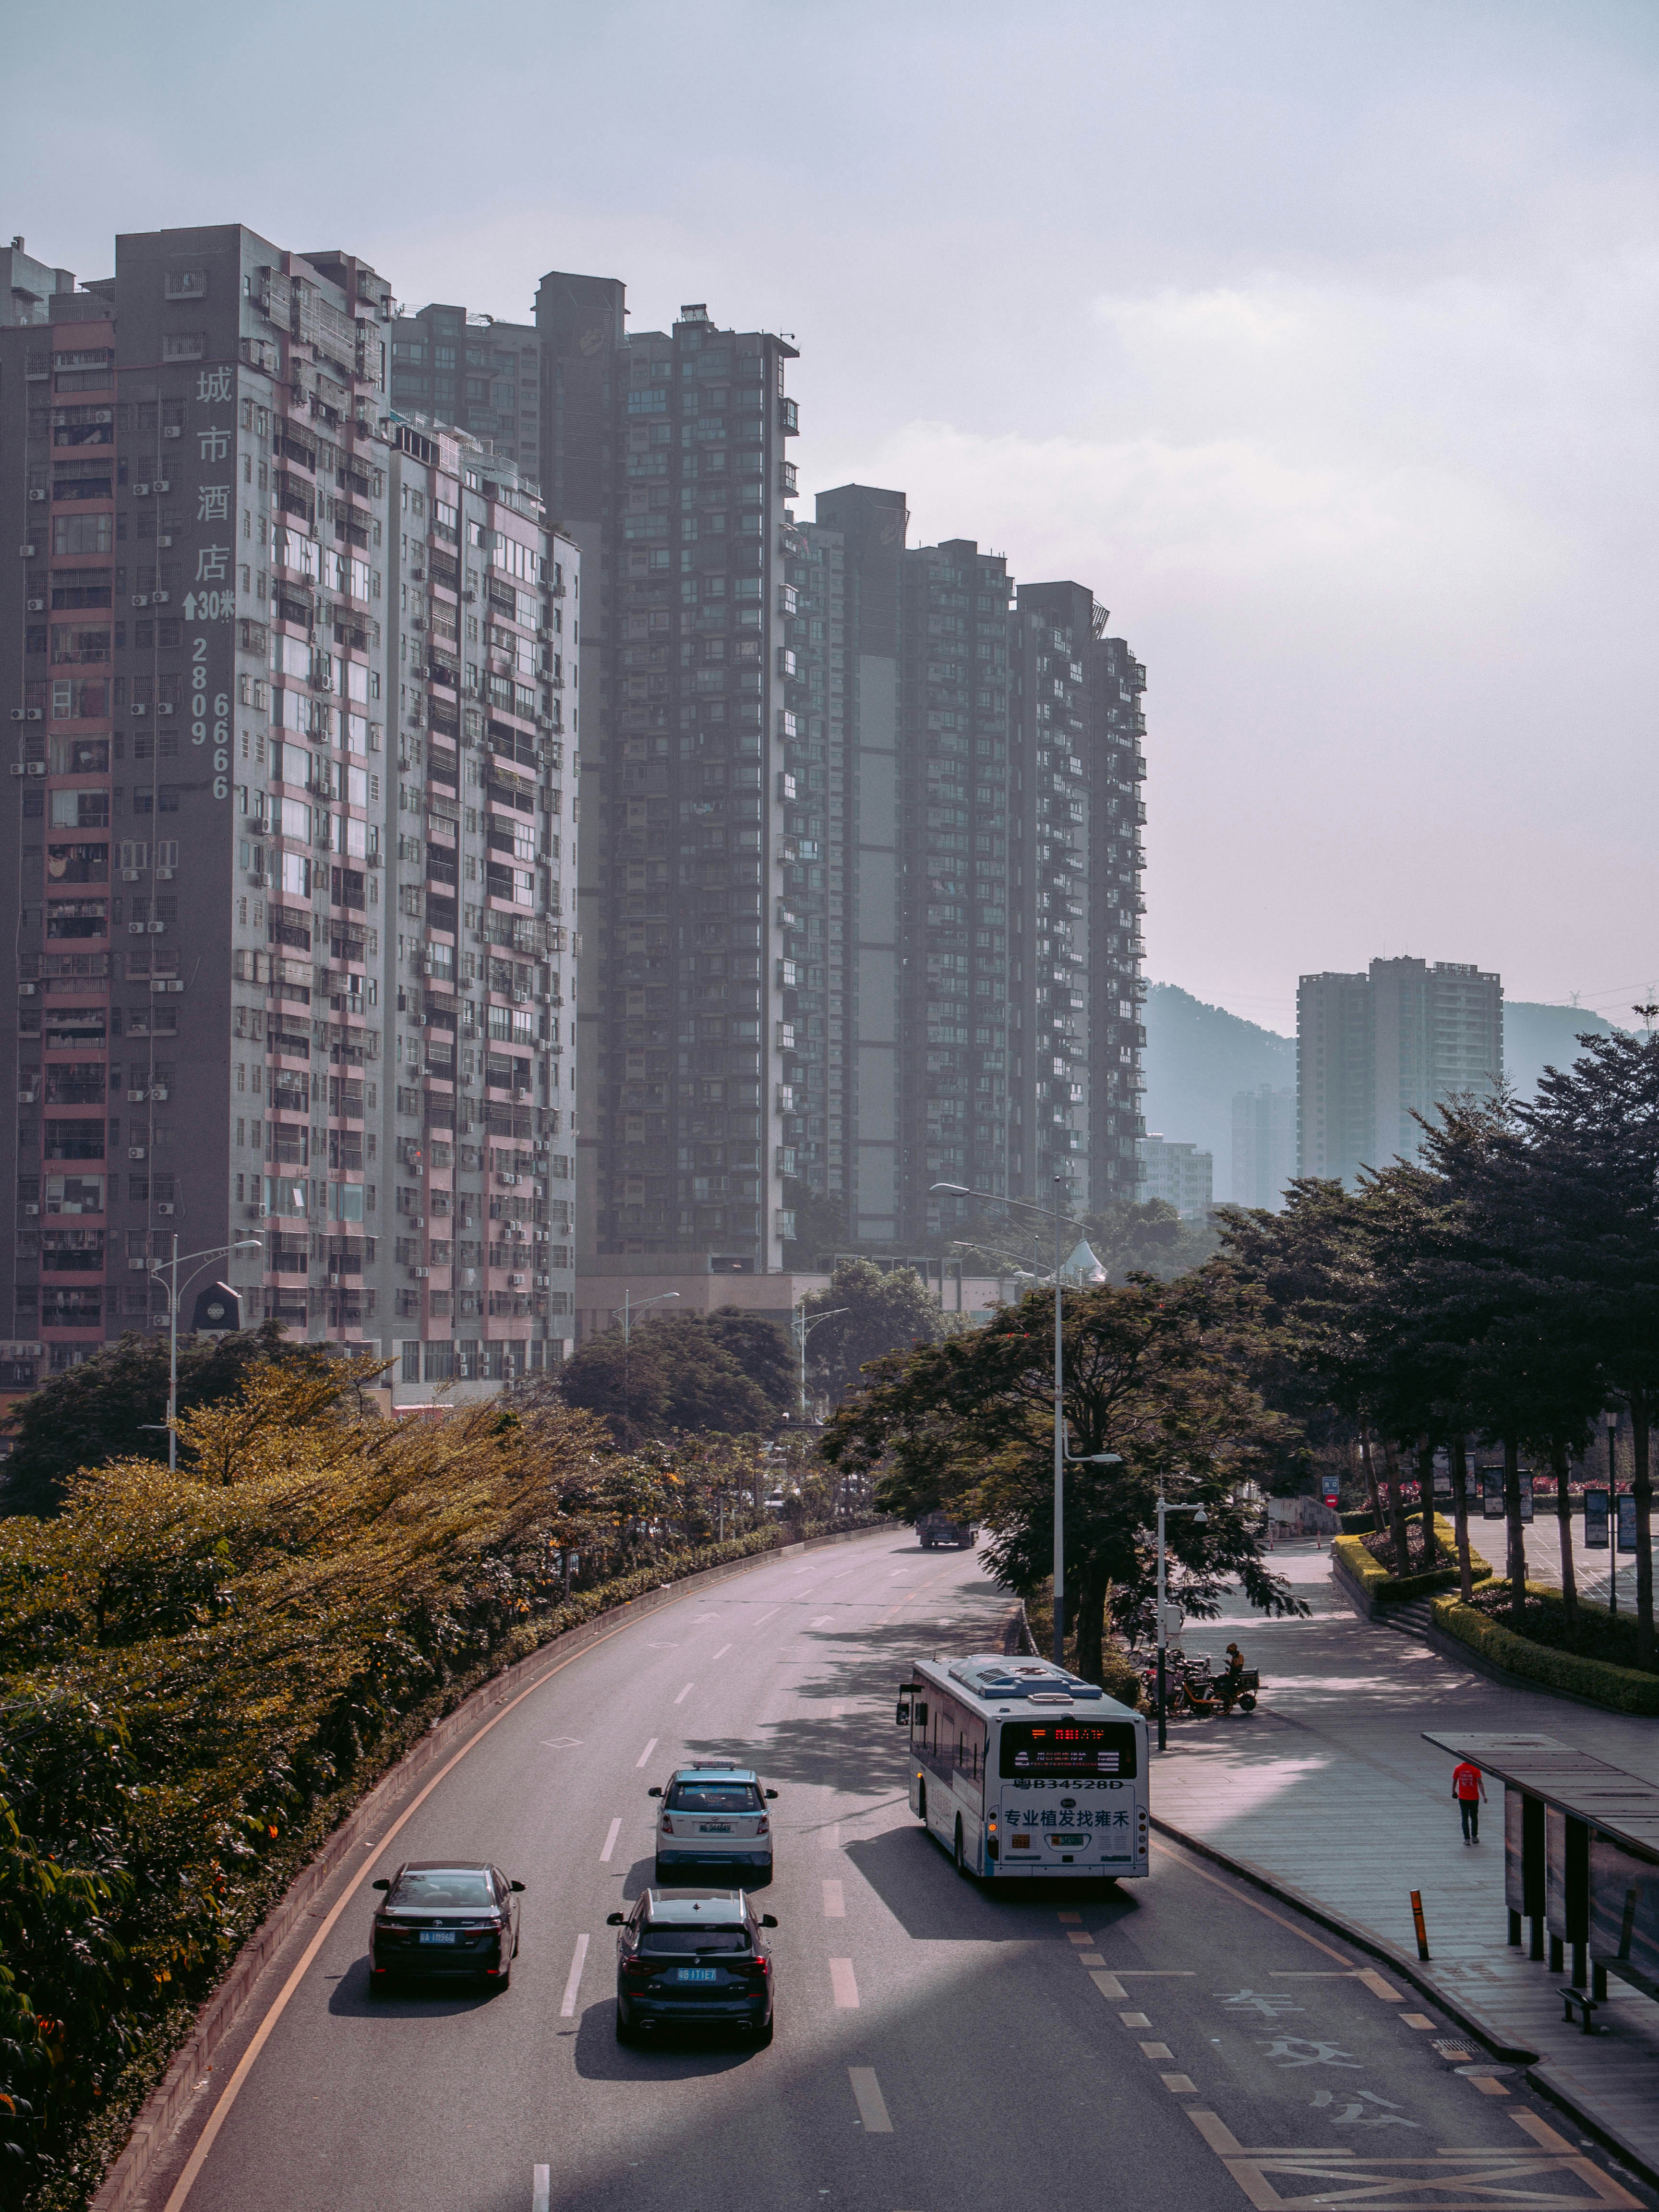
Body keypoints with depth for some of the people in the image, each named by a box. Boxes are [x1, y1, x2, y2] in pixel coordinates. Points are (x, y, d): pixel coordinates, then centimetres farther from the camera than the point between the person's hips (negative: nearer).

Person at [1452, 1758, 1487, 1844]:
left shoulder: (1458, 1769, -5)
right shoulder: (1476, 1769, -9)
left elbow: (1454, 1781, 6)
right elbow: (1480, 1783, -14)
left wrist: (1454, 1792, 22)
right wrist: (1484, 1796, -15)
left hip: (1463, 1798, 0)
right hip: (1474, 1798, 0)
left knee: (1465, 1819, 5)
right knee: (1474, 1817, 17)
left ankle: (1467, 1839, -1)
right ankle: (1474, 1837, 22)